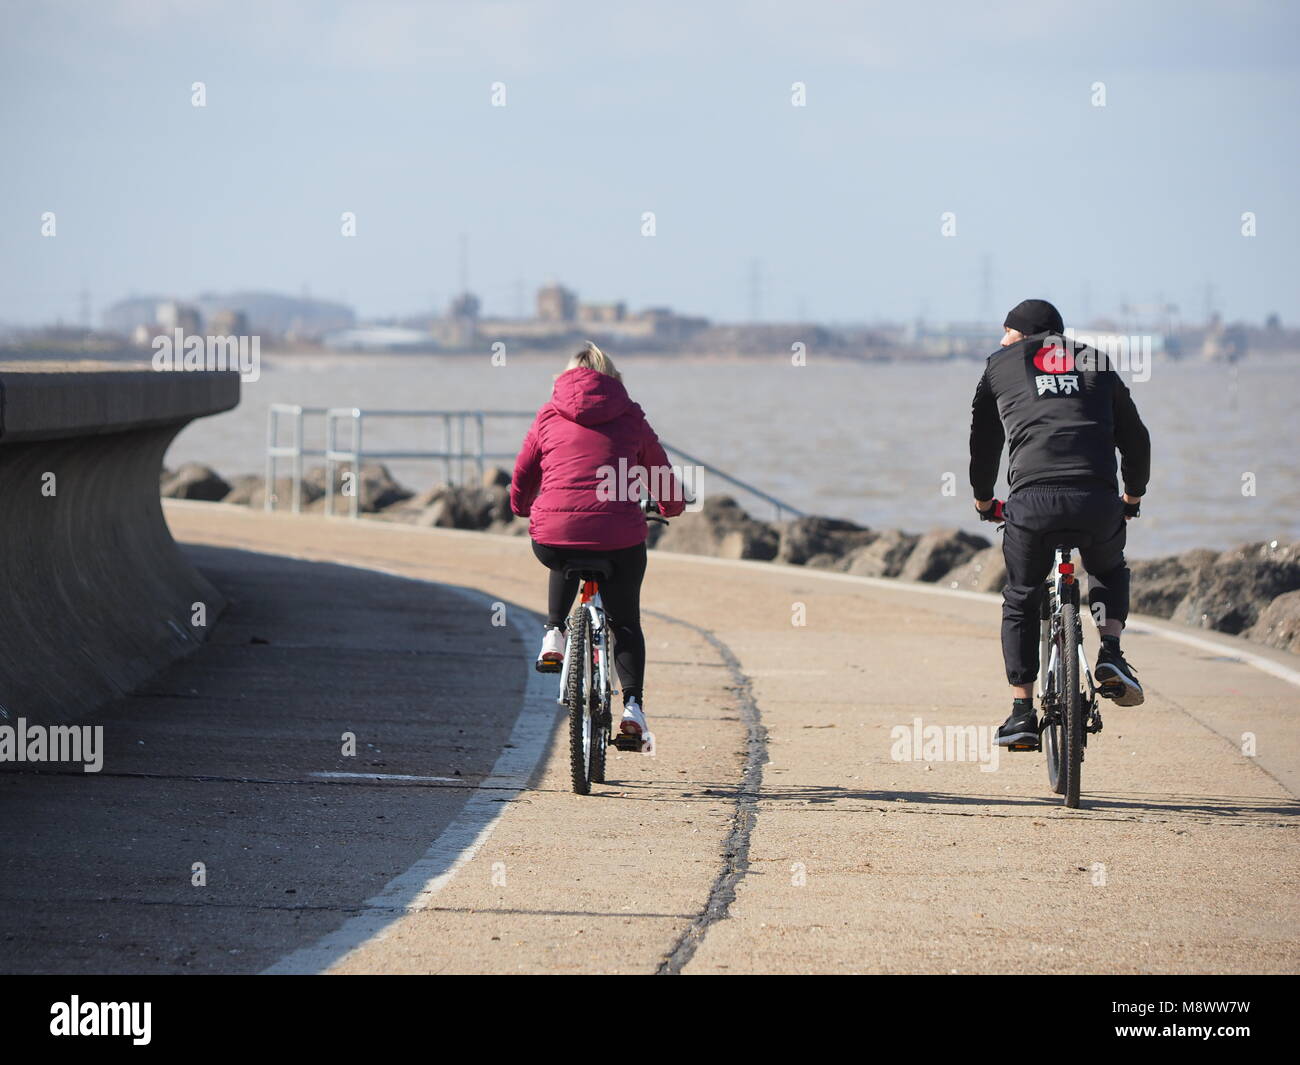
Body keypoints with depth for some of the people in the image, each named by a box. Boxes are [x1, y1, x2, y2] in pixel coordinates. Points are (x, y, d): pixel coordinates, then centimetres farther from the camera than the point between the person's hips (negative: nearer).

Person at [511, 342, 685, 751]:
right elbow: (664, 477, 22)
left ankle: (554, 635, 21)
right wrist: (669, 507, 44)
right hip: (619, 539, -1)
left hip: (553, 535, 1)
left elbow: (521, 482, 18)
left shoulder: (549, 417, 13)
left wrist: (523, 508, 41)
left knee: (565, 563, 38)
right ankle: (632, 706, 3)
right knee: (625, 622, 20)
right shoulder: (630, 419, 13)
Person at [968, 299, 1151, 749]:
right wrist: (1133, 496, 42)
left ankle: (1022, 712, 11)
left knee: (1020, 601, 17)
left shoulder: (1001, 364, 21)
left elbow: (983, 441, 27)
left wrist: (983, 500, 42)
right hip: (1098, 500, 2)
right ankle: (1110, 654, 8)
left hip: (1032, 499, -2)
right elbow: (1135, 438, 27)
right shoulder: (1096, 364, 25)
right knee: (1109, 572, 31)